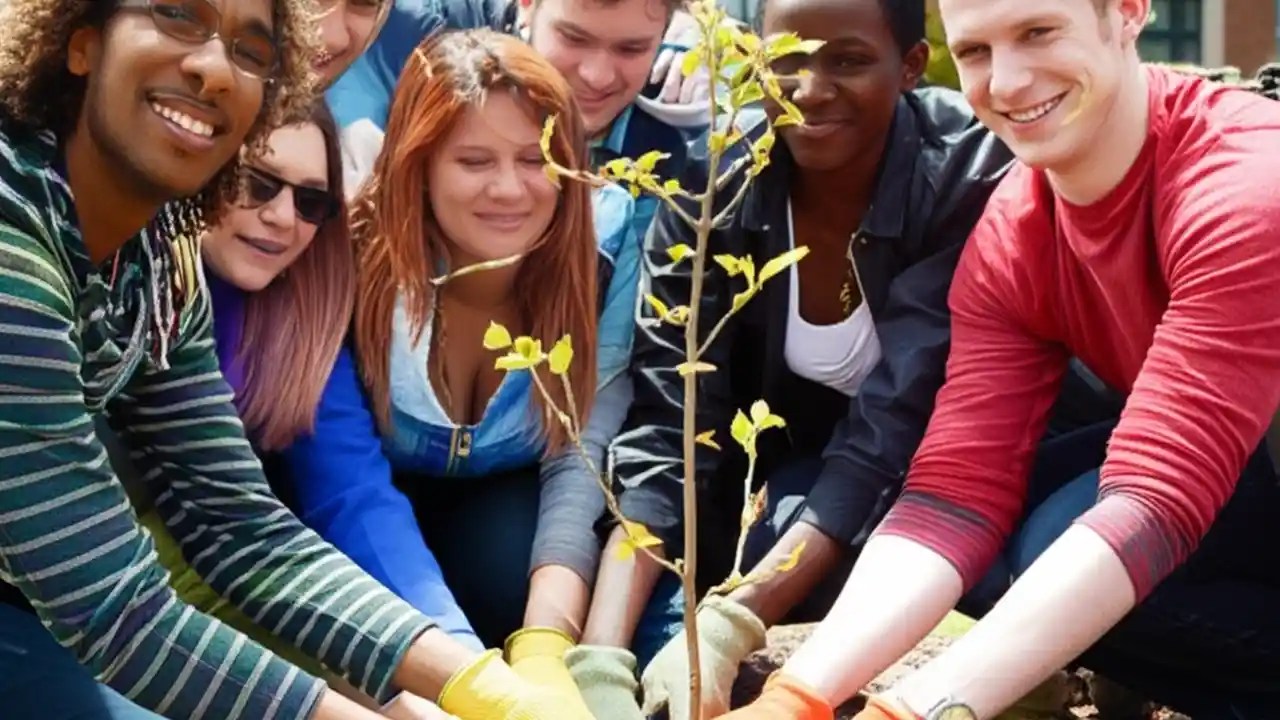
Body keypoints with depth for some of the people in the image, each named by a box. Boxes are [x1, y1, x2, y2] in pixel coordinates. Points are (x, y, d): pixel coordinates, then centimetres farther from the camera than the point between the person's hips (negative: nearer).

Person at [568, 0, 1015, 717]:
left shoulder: (969, 174, -25)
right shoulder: (710, 186, -18)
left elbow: (897, 429, -31)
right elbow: (665, 427, -24)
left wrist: (727, 629, -42)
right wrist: (601, 655, -38)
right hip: (786, 465, 3)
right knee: (658, 619, -25)